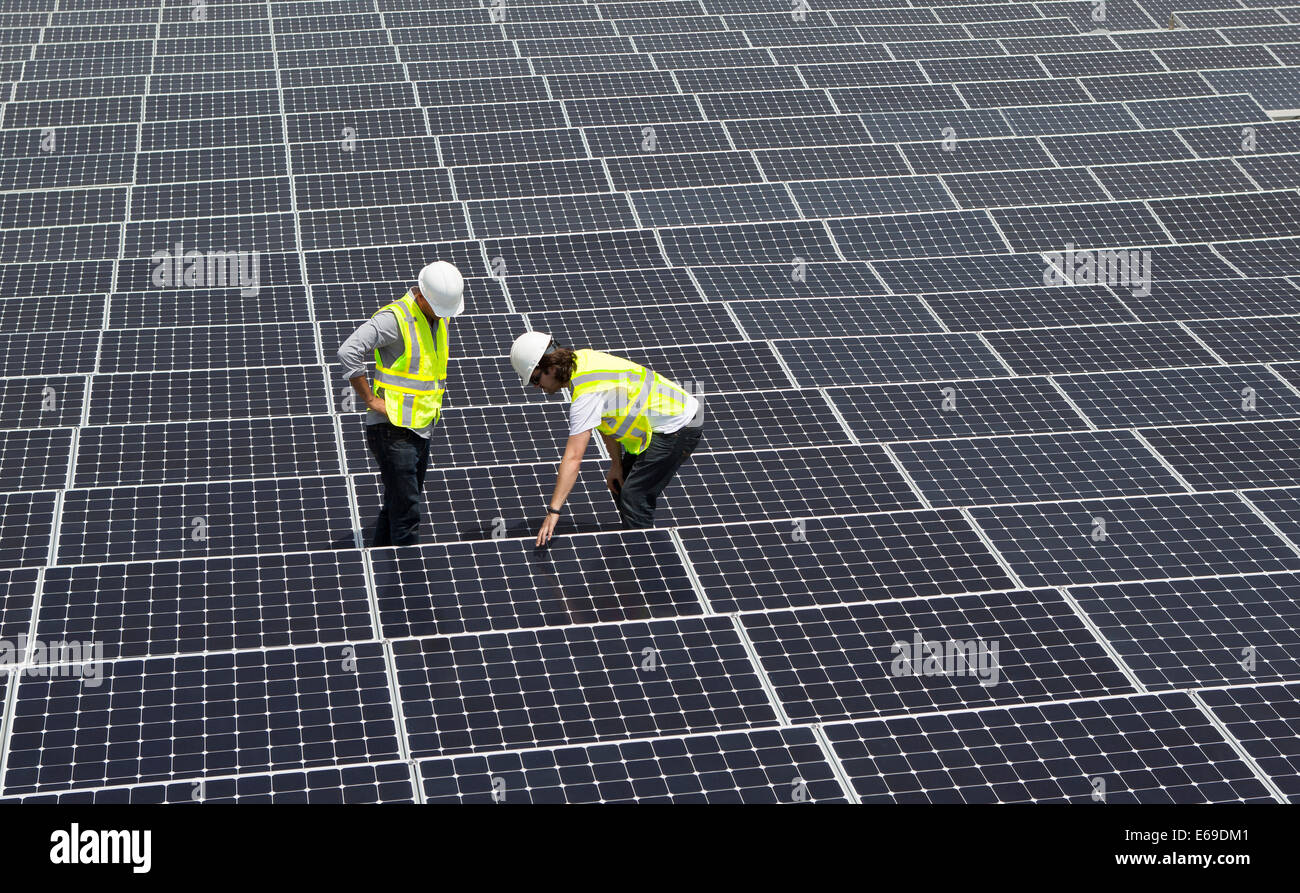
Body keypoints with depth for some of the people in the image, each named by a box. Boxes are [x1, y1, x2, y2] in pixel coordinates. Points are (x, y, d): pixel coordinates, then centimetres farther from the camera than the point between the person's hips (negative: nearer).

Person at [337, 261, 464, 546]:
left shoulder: (440, 318, 11)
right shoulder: (394, 318, -17)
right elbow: (348, 352, -28)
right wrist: (371, 400, -22)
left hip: (421, 428, 8)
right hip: (393, 431, -8)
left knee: (395, 507, 16)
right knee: (406, 513, -8)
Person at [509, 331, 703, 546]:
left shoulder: (587, 393, -29)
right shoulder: (582, 358, 0)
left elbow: (573, 458, -34)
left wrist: (553, 512, -34)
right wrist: (616, 464, 10)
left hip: (679, 428, -11)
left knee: (634, 498, -14)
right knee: (621, 487, 19)